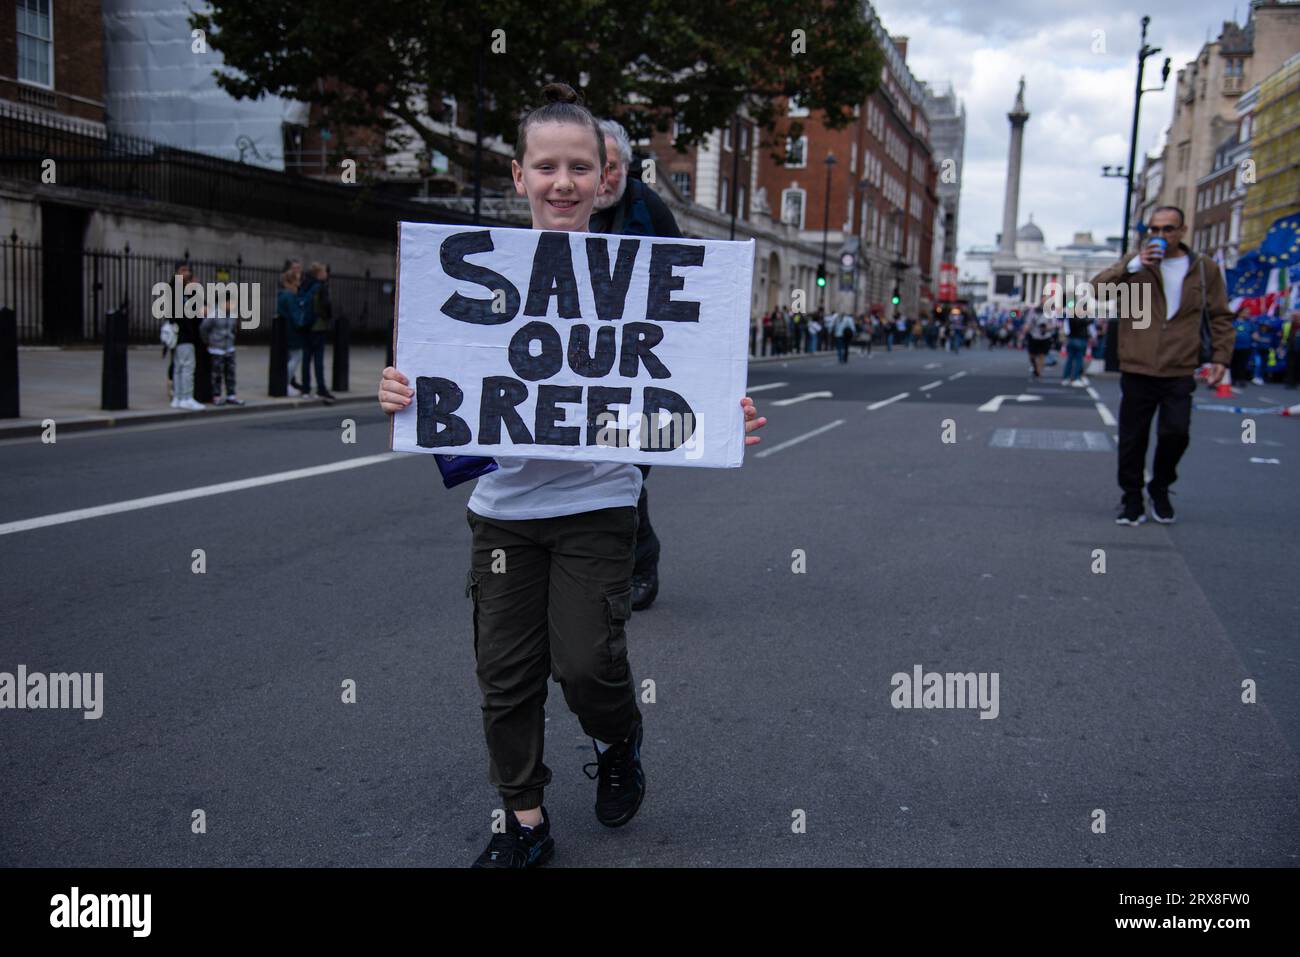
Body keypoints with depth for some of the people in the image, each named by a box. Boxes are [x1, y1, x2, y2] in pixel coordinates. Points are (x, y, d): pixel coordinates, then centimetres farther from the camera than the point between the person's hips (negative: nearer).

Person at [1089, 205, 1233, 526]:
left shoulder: (1205, 269, 7)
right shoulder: (1136, 264, 6)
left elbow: (1220, 317, 11)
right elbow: (1096, 288, -6)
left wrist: (1221, 357, 2)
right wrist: (1134, 265, -17)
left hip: (1180, 373, 0)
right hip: (1136, 371, 0)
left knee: (1176, 432, -10)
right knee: (1132, 440, 4)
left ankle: (1160, 488, 17)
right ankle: (1132, 499, 20)